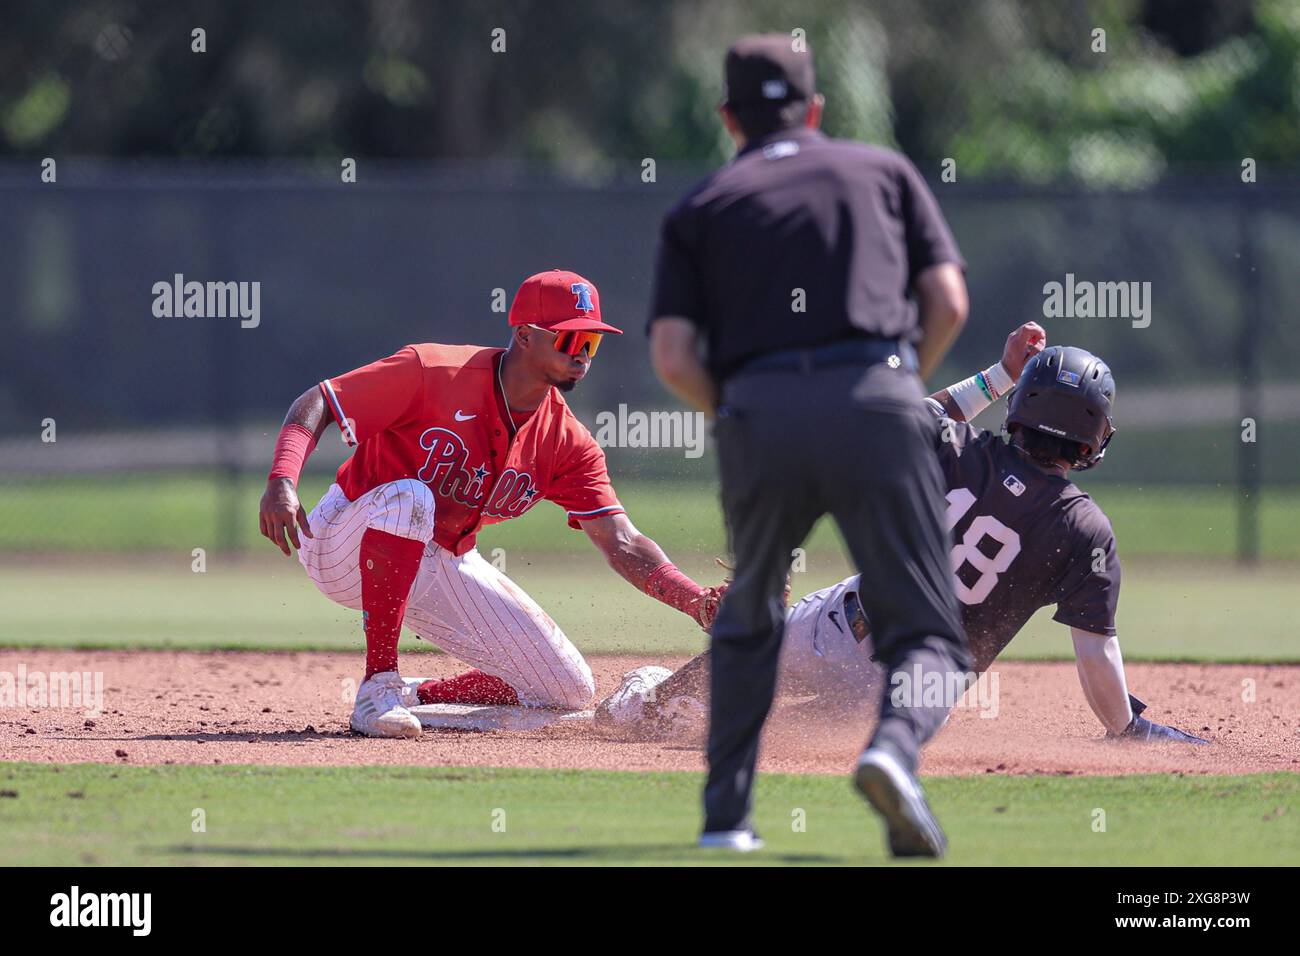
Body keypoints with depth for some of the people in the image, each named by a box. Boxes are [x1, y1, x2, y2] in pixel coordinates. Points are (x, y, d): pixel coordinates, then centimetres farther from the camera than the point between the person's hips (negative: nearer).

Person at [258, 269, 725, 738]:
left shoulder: (568, 444, -7)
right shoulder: (432, 373, -22)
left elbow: (622, 544, -13)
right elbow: (316, 404, -20)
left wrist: (696, 601, -30)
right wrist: (281, 482, -39)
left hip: (444, 568, 5)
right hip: (344, 552, -5)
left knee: (569, 689, -5)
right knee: (408, 496, -40)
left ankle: (413, 696, 13)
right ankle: (378, 687, -32)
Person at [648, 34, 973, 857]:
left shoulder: (701, 209, 20)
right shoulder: (886, 171, 23)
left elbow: (674, 358, 7)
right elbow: (948, 302, 11)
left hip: (757, 415, 1)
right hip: (877, 400, -1)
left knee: (749, 621, 24)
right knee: (925, 628, 2)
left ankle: (727, 813, 19)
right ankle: (895, 748, -29)